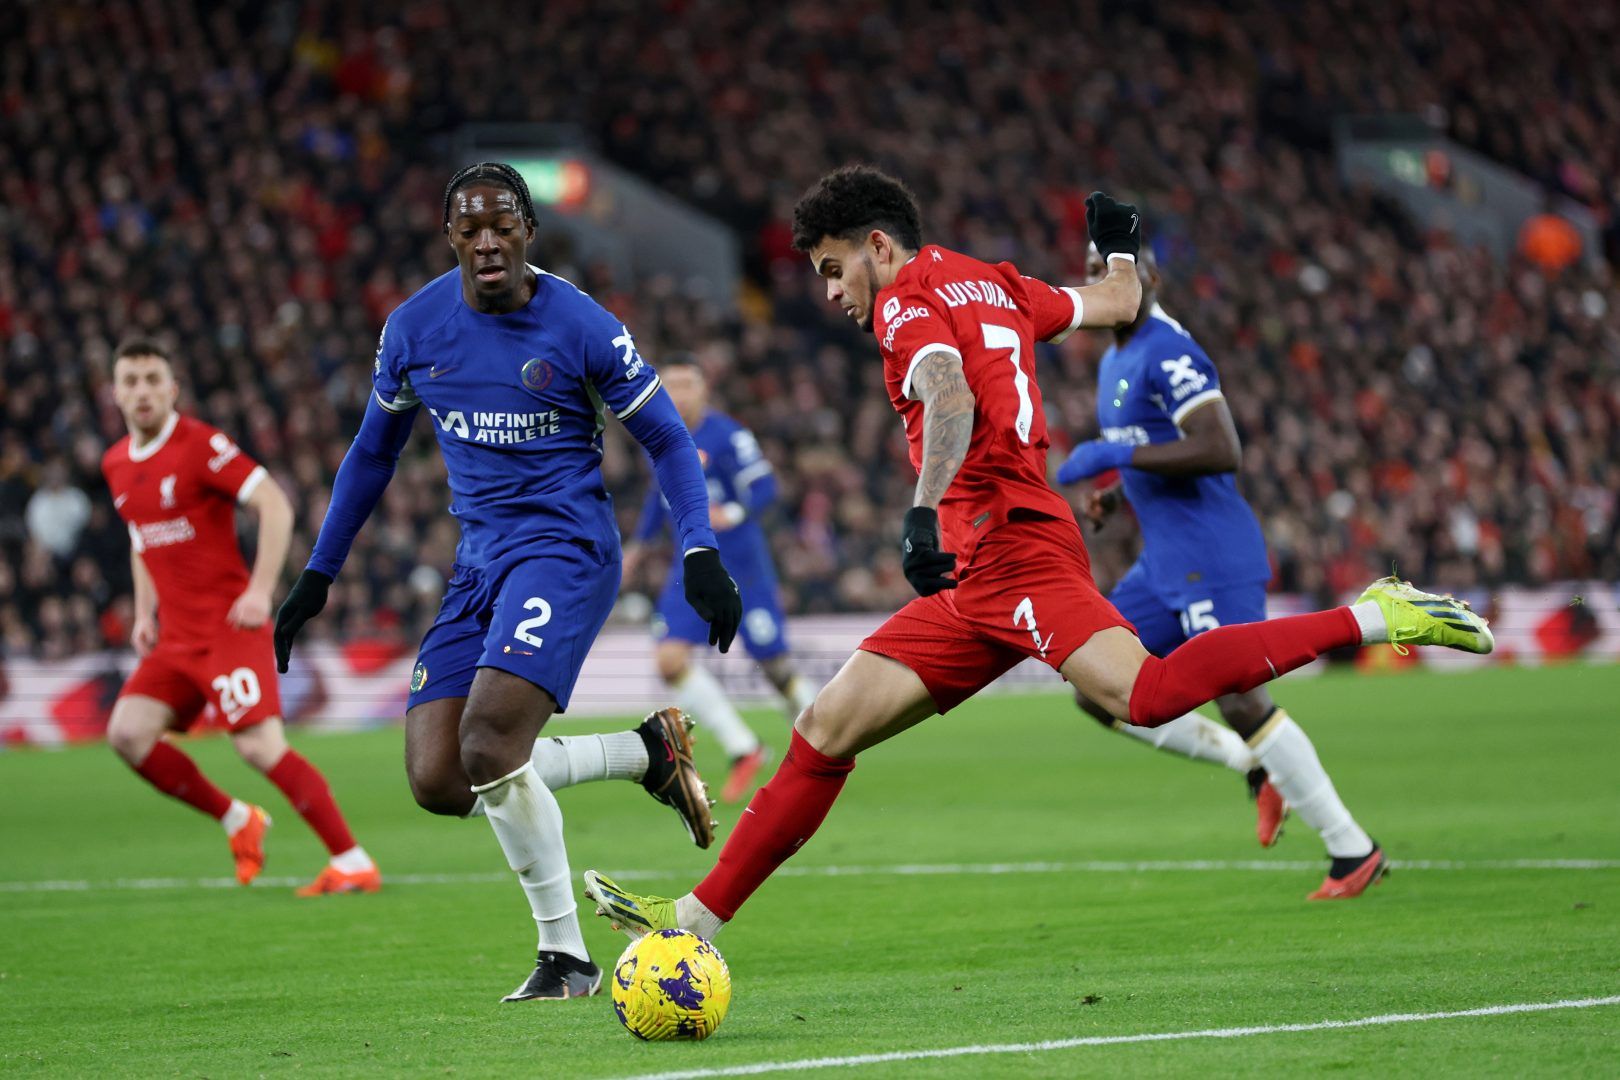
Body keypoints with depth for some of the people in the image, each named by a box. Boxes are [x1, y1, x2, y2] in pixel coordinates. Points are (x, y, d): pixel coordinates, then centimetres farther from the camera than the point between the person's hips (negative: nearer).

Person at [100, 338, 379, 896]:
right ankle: (237, 820, 11)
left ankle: (353, 862, -9)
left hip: (230, 624, -7)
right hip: (176, 634, 7)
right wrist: (144, 614, 15)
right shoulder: (116, 464, 11)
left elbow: (276, 506, -15)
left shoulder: (200, 445, -11)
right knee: (127, 733, -6)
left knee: (259, 746, -16)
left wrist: (260, 592, -20)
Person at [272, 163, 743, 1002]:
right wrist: (317, 576, 18)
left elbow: (664, 439, 2)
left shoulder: (581, 327, -8)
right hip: (480, 561, 6)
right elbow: (373, 452, 19)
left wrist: (700, 555, -10)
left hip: (565, 549, -6)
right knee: (439, 783, -7)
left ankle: (565, 954, -7)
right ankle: (648, 753, 11)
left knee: (488, 750, -24)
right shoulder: (413, 328, 5)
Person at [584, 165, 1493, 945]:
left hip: (1005, 543, -10)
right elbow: (1118, 303, 37)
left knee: (1148, 696, -30)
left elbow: (952, 396, -22)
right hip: (980, 582, 10)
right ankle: (695, 921, 8)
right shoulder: (996, 286, 24)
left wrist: (925, 511, -35)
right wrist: (1119, 245, 58)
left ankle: (1374, 617, -26)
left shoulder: (908, 298, -1)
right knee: (827, 730, 7)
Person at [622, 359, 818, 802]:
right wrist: (638, 546, 24)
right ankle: (743, 750, -1)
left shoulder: (727, 437, -12)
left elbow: (764, 488, -17)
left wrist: (731, 515, -35)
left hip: (740, 565, -6)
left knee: (775, 665, 1)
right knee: (670, 659, -12)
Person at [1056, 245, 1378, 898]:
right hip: (1166, 566, 10)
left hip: (1210, 554, -10)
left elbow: (1221, 451, -24)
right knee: (1098, 693, 6)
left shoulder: (1169, 354, -14)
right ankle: (1257, 769, 12)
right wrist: (1114, 494, 12)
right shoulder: (1116, 365, 18)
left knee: (1241, 701, -12)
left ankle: (1352, 850, -3)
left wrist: (1118, 455, -22)